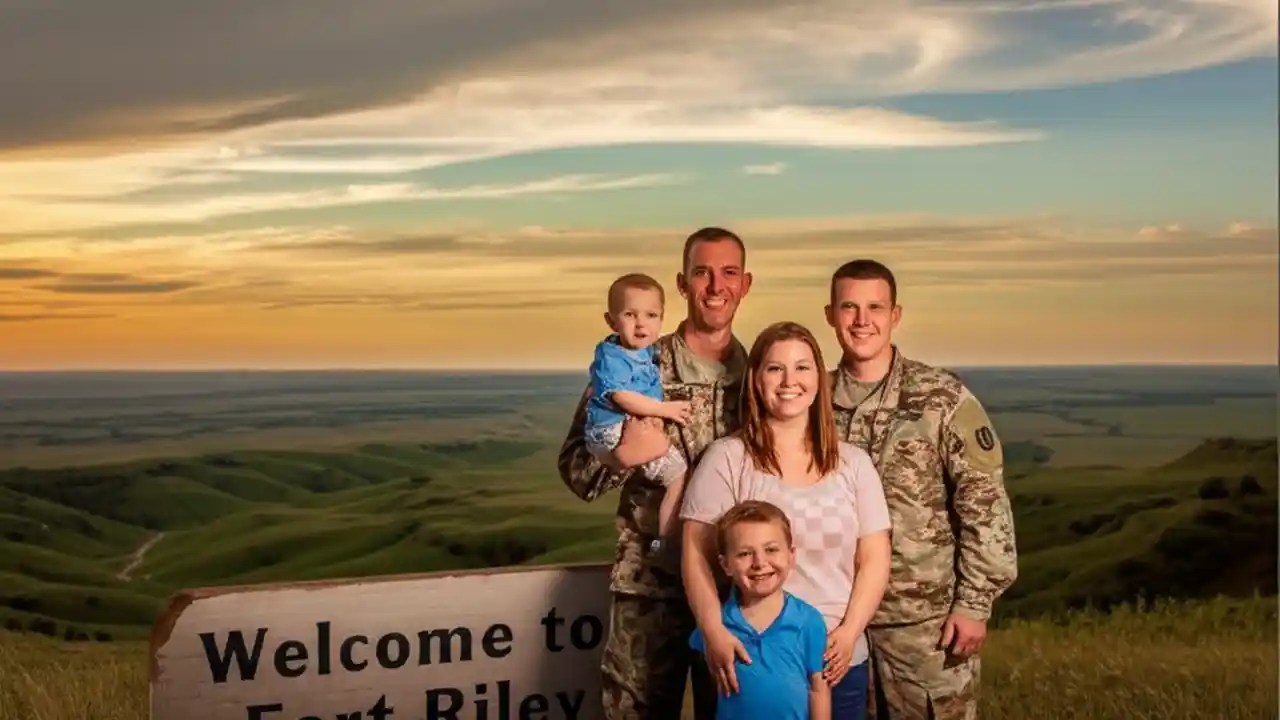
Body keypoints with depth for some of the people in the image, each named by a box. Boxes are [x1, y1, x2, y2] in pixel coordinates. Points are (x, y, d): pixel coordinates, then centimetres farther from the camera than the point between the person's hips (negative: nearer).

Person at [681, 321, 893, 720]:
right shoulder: (726, 459, -3)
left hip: (839, 660, 3)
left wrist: (849, 632, -8)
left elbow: (874, 558, 5)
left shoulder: (854, 463, 7)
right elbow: (696, 554, -6)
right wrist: (715, 632, -18)